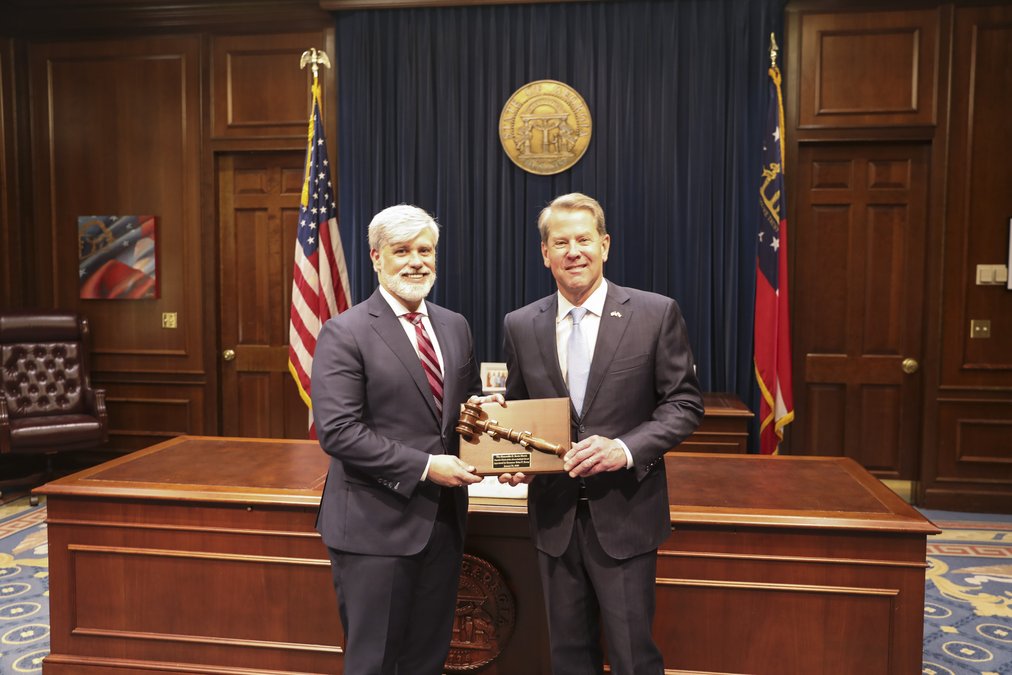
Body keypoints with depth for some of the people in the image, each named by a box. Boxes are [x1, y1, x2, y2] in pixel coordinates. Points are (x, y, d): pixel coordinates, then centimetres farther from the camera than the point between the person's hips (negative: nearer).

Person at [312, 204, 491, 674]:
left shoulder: (455, 327, 9)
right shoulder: (345, 333, -11)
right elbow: (337, 431, -18)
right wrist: (425, 467, -20)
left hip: (443, 519, 6)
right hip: (376, 525, -6)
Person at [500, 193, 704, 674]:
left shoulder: (656, 314, -6)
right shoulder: (520, 325, 3)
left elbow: (684, 404, -4)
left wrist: (625, 449, -19)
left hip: (624, 514, -3)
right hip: (554, 514, 3)